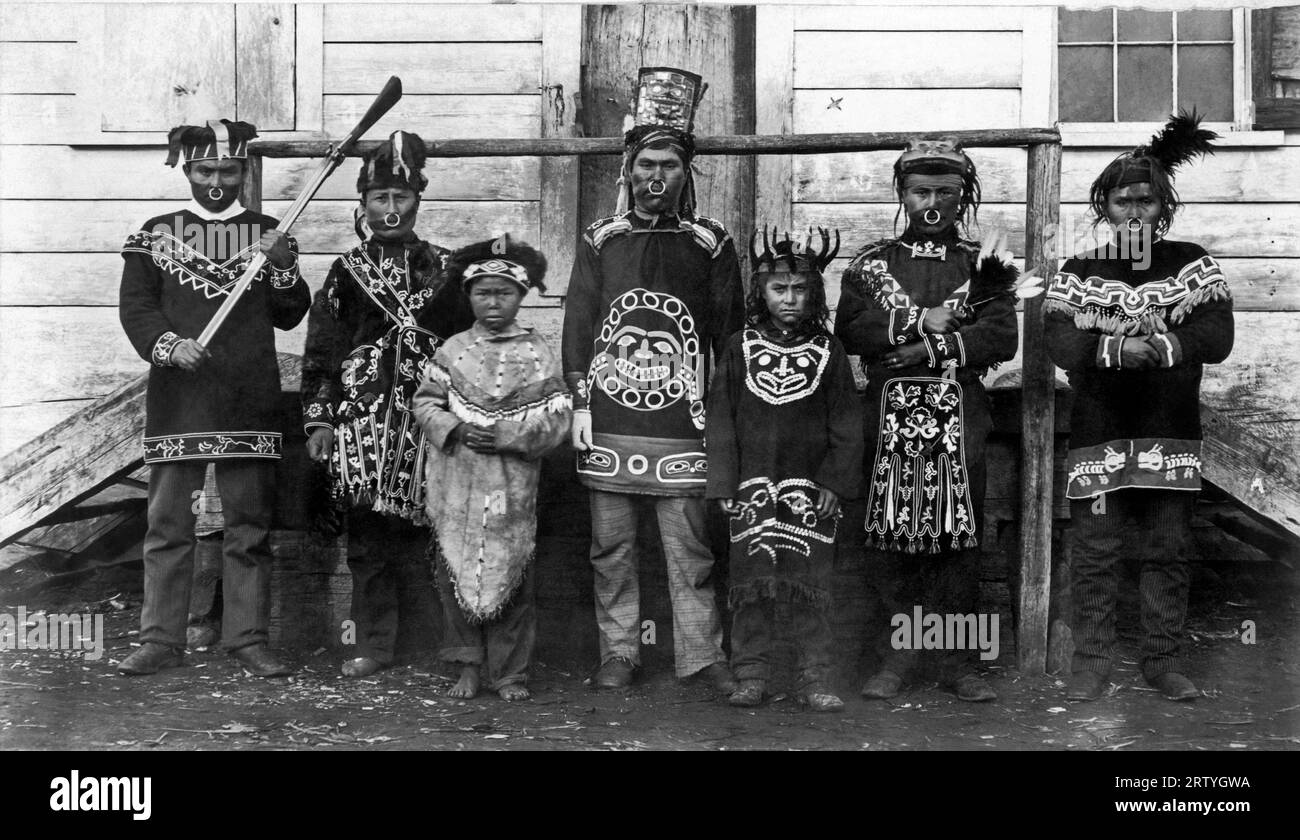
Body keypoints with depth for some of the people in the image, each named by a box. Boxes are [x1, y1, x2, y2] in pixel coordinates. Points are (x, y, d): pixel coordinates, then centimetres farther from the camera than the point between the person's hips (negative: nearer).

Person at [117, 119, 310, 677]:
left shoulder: (268, 234, 12)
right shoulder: (156, 233, 10)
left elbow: (290, 316, 8)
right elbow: (134, 306, 5)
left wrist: (283, 266, -9)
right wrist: (168, 344, -13)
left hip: (249, 401, 1)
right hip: (177, 398, 0)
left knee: (250, 526, 3)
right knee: (168, 524, 1)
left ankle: (248, 639, 10)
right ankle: (161, 641, 9)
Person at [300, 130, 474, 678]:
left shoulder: (445, 271, 10)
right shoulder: (346, 273, 12)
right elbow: (319, 353, 10)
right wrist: (318, 420, 3)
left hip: (429, 421, 0)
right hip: (362, 420, 1)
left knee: (417, 533, -2)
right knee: (367, 536, -2)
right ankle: (374, 644, 6)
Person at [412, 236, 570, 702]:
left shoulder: (537, 353, 2)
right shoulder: (453, 349, 6)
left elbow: (557, 418, -3)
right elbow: (425, 402, 6)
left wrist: (504, 435, -14)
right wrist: (455, 430, -11)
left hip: (512, 487, -1)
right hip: (457, 484, 1)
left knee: (511, 574, 2)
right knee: (456, 572, 2)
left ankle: (510, 672, 14)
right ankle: (468, 665, 16)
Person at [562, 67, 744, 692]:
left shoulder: (711, 244, 6)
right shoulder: (600, 240, 9)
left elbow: (729, 330, 7)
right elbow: (577, 322, 8)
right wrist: (579, 404, 2)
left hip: (682, 422, -1)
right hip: (609, 418, 2)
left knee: (690, 543, 0)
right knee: (611, 544, 6)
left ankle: (702, 654, 8)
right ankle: (618, 653, 16)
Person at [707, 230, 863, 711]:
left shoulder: (827, 351, 5)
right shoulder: (741, 349, 5)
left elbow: (846, 423, 3)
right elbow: (721, 419, 4)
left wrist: (836, 482, -5)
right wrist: (724, 485, -2)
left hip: (811, 490, 0)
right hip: (754, 490, 0)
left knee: (811, 588, 2)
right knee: (751, 583, 3)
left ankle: (814, 681, 10)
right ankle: (750, 677, 12)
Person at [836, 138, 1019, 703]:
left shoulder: (982, 264, 11)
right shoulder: (872, 262, 12)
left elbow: (1002, 336, -3)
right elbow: (849, 331, -3)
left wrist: (933, 348, -13)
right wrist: (921, 322, -11)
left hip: (960, 420, 0)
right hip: (889, 417, 0)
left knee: (958, 537, 1)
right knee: (889, 535, 1)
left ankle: (956, 660, 10)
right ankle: (898, 652, 12)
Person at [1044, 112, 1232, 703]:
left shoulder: (1192, 264, 7)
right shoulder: (1079, 271, 7)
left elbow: (1217, 338, -6)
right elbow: (1059, 342, -9)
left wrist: (1156, 342, -18)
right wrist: (1121, 348, -24)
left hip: (1171, 432, 1)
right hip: (1098, 432, -1)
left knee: (1169, 548, 6)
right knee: (1094, 549, 1)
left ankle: (1164, 658, 17)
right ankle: (1091, 659, 10)